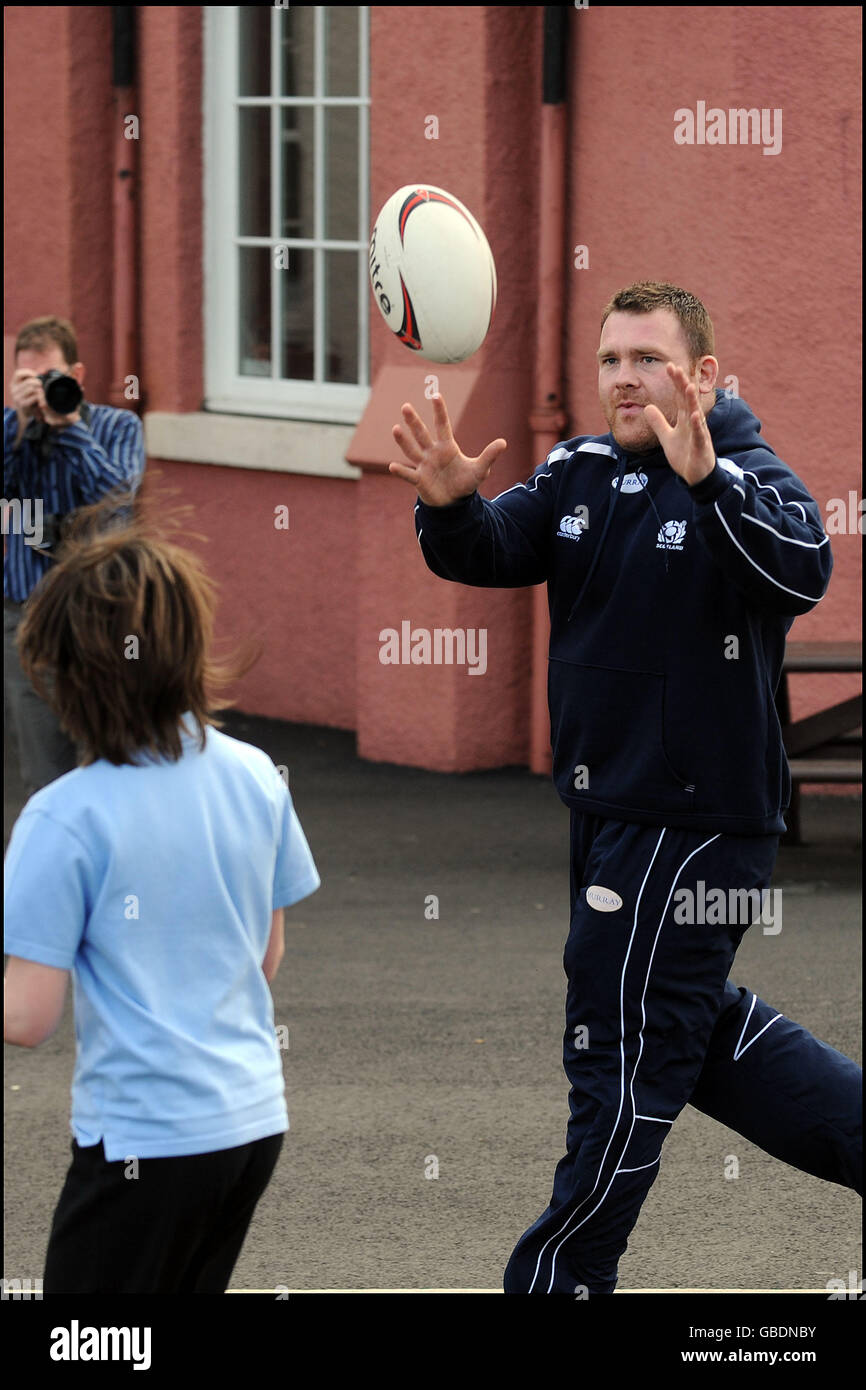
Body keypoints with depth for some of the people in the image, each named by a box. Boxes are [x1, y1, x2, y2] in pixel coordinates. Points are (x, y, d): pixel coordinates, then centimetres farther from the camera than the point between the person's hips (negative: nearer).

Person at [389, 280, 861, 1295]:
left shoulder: (751, 480, -16)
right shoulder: (579, 473, 5)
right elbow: (494, 555, -5)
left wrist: (706, 479, -50)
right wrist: (449, 504, -28)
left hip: (698, 819, -8)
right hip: (608, 809, 8)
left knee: (624, 1059, 1)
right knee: (687, 1021, 21)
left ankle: (556, 1276, 12)